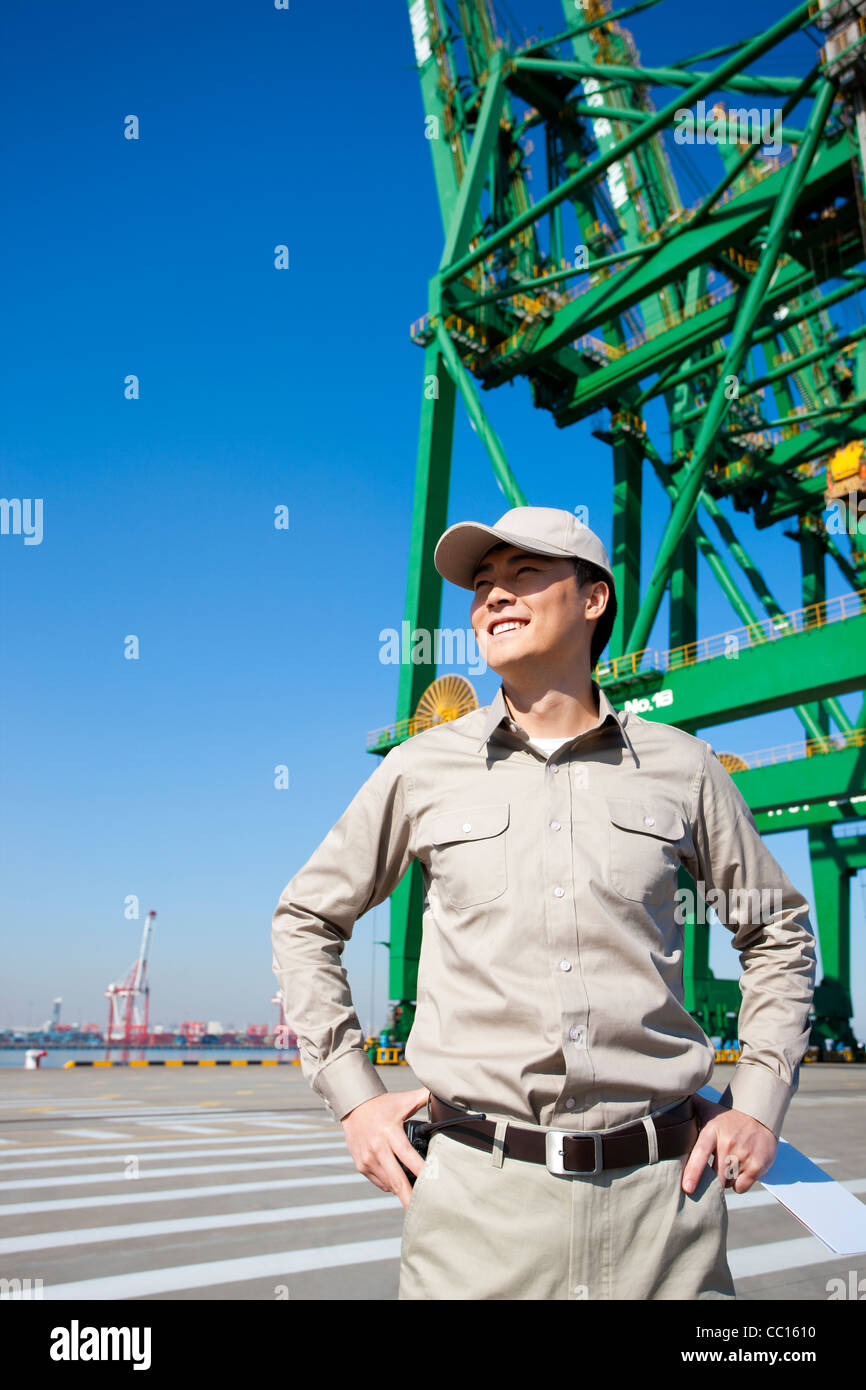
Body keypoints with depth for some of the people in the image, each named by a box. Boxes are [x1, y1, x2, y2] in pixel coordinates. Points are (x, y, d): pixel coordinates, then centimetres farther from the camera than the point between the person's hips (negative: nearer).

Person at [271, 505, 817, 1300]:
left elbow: (779, 933, 17)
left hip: (661, 1190, 1)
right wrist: (351, 1095, 5)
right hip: (482, 1195, 0)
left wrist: (761, 1103, 7)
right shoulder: (421, 770, 4)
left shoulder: (682, 767, 5)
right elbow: (306, 920, 13)